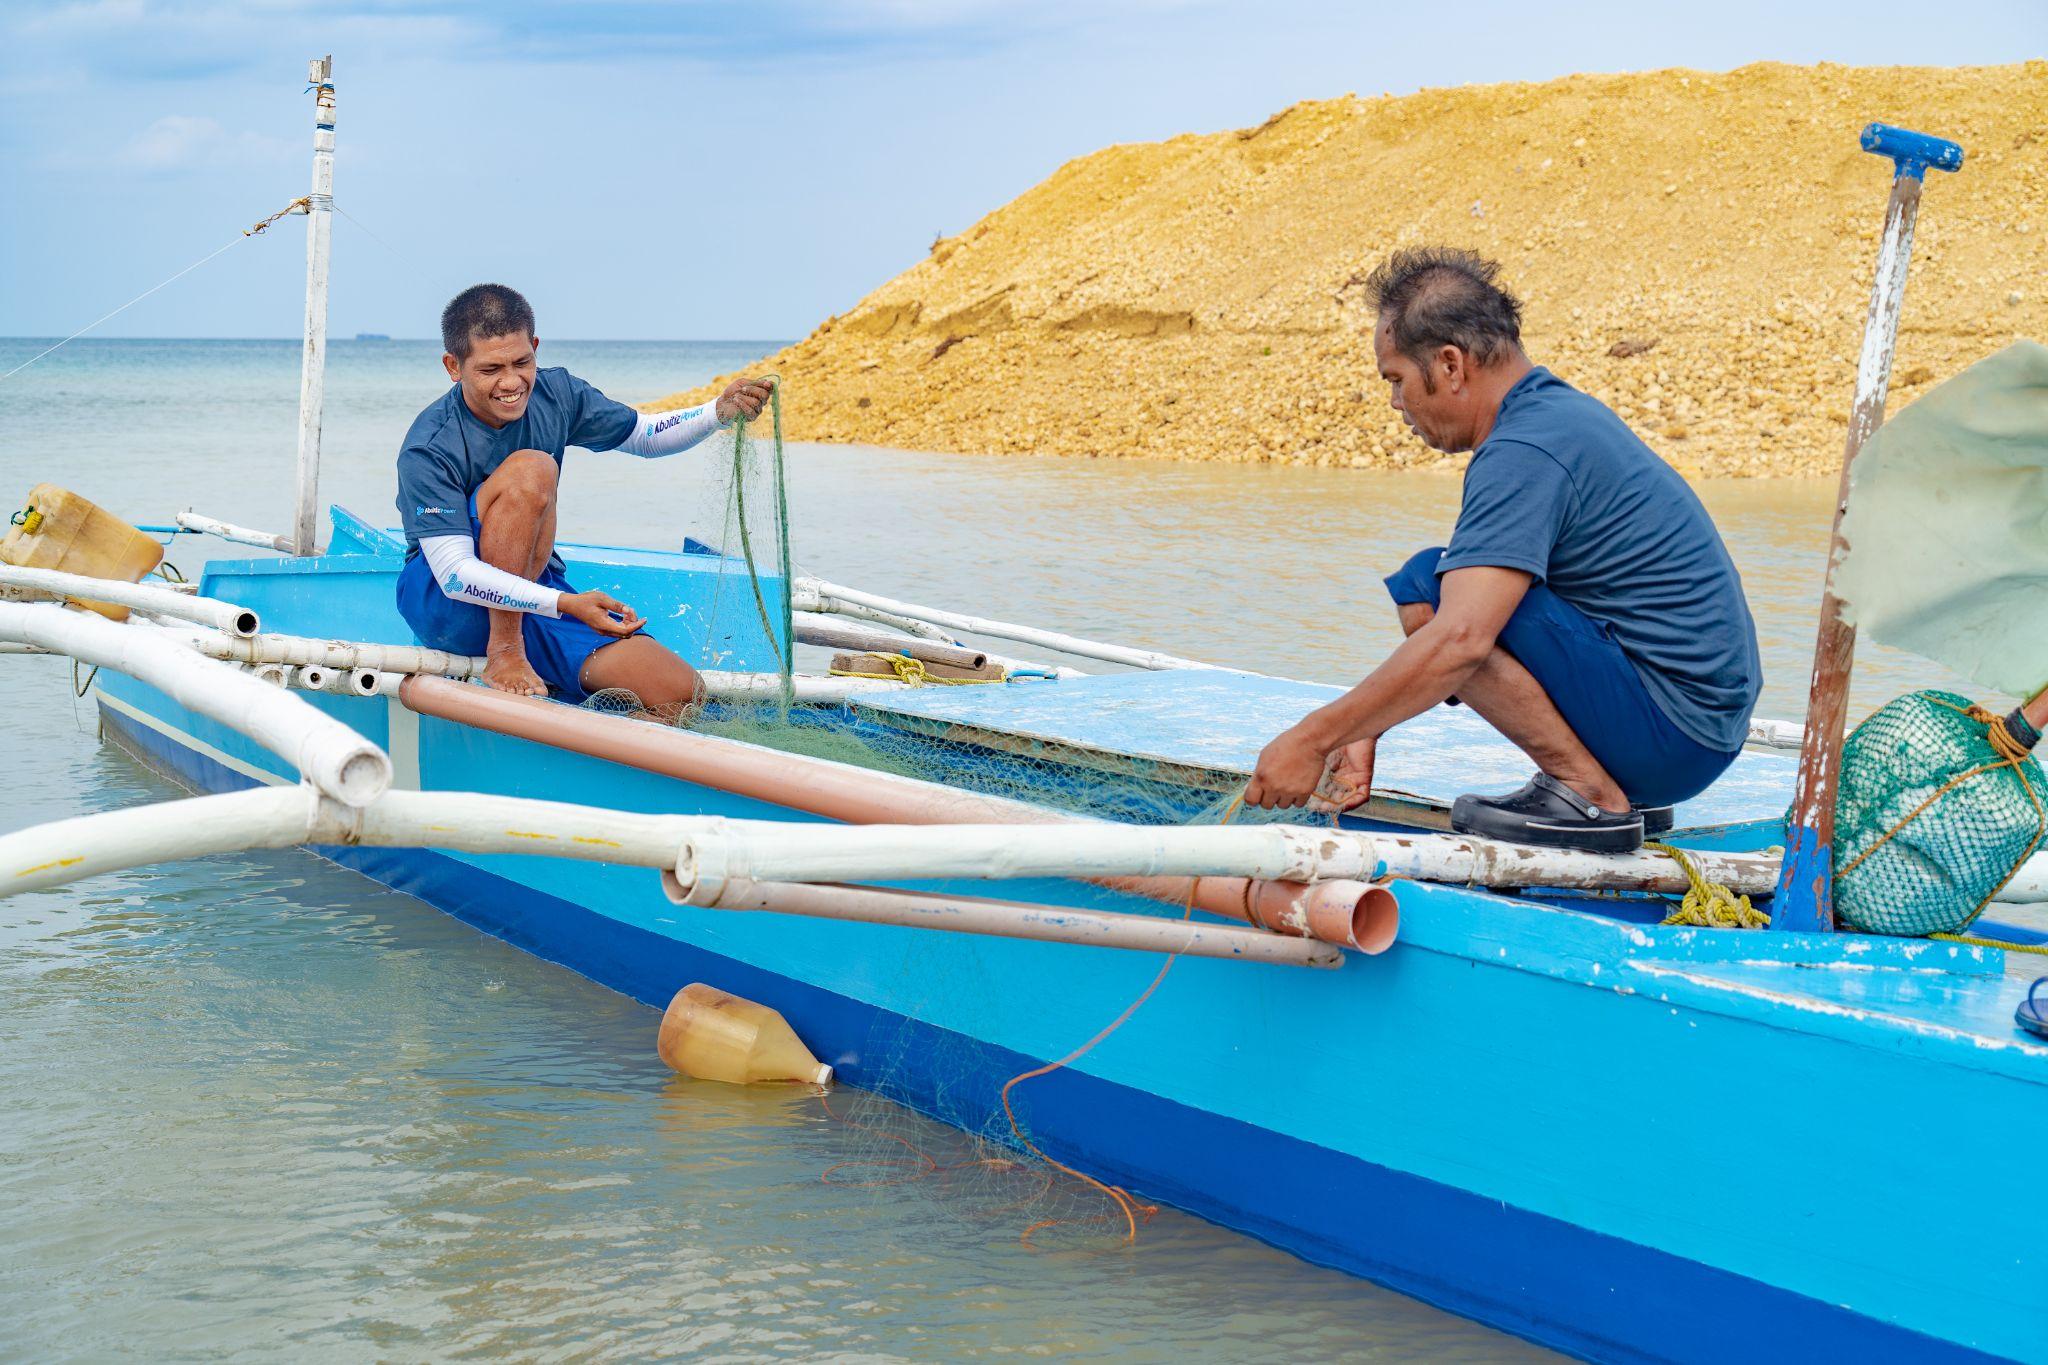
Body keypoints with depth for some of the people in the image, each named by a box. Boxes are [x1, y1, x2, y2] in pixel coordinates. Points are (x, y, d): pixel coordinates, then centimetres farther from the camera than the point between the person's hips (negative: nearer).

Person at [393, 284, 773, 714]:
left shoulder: (554, 395, -3)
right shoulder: (428, 451, -21)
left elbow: (641, 435, 12)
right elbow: (455, 574, -26)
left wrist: (719, 412, -8)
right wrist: (565, 604, -37)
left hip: (538, 591, 6)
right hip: (443, 605, -6)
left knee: (680, 695, -15)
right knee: (530, 469, -31)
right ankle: (503, 655, -21)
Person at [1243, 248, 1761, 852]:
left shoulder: (1524, 451, -18)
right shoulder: (1562, 411, 14)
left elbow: (1458, 640, -29)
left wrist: (1314, 738, -22)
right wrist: (1362, 731, 14)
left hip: (1669, 729, -10)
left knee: (1427, 588, -16)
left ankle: (1587, 792, -10)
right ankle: (1622, 790, 14)